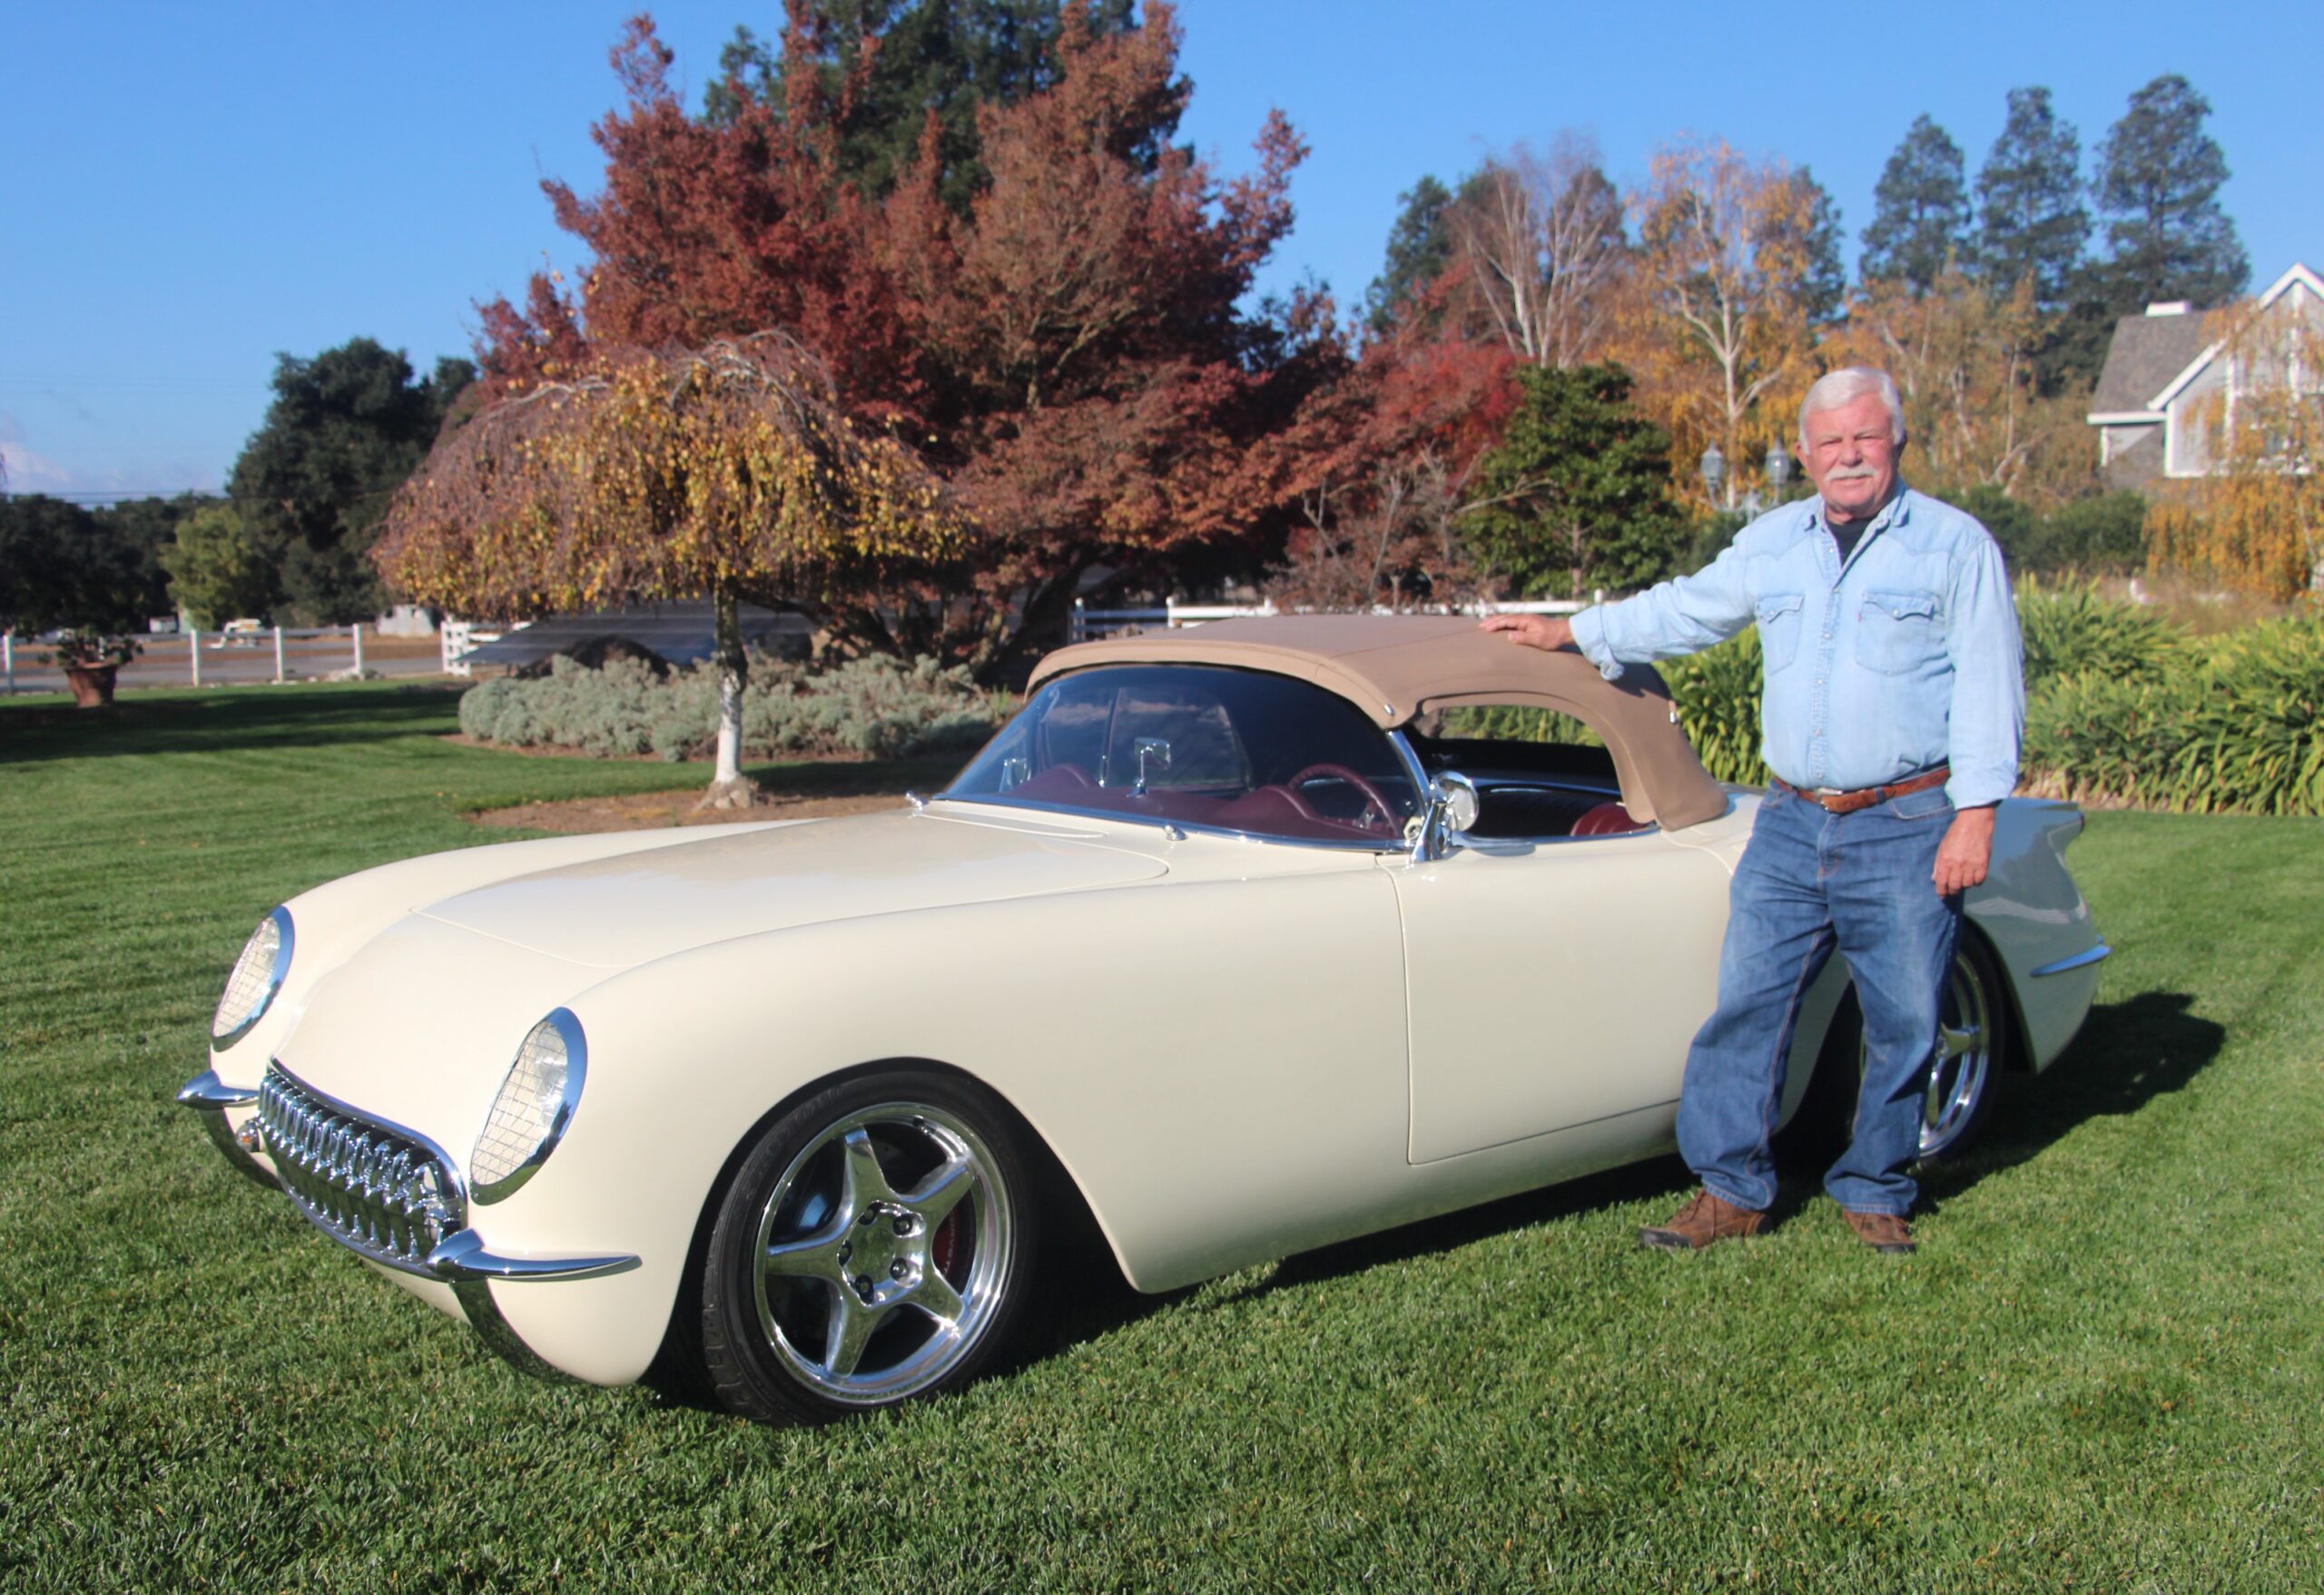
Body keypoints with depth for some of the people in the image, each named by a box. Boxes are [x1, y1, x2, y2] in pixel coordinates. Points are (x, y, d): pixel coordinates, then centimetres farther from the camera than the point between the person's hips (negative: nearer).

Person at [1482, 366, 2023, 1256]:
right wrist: (1566, 632, 21)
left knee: (1902, 1023, 5)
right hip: (1791, 822, 3)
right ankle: (1731, 1191, 9)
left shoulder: (1957, 546, -1)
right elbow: (1685, 611, 22)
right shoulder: (1771, 542, 11)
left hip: (1908, 826, -3)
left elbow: (1988, 689, -4)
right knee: (1746, 1003, 0)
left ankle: (1875, 1193, 22)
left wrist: (1976, 814, -11)